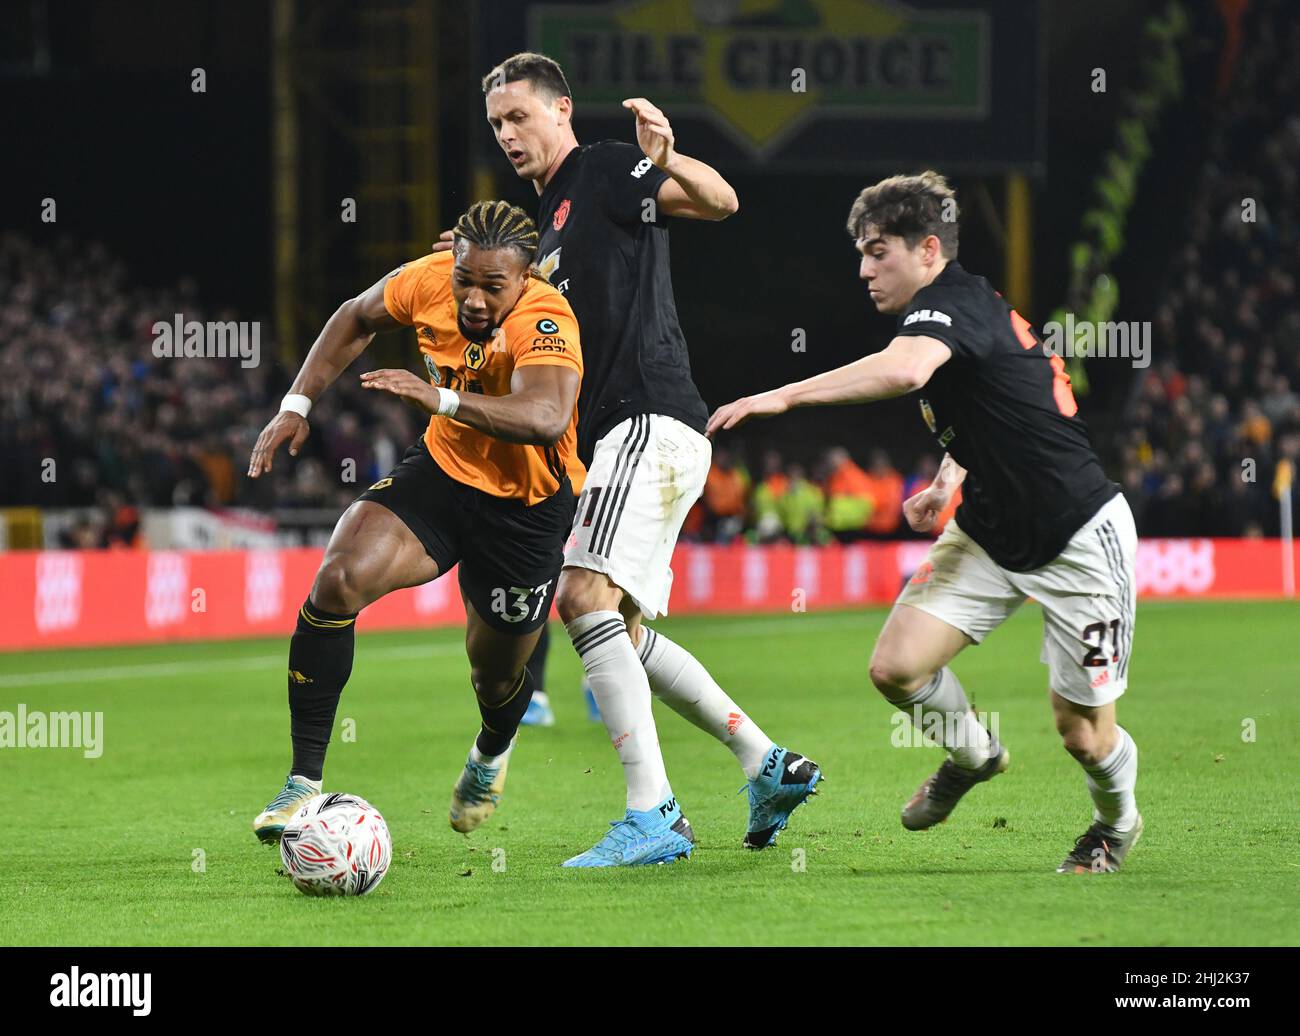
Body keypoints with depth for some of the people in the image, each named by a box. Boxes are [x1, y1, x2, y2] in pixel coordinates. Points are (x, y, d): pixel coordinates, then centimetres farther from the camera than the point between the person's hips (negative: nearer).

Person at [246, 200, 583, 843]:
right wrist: (297, 405, 2)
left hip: (526, 507, -4)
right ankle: (303, 783, -16)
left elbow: (545, 418, -50)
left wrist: (442, 398, -59)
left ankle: (491, 753, 52)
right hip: (441, 471, 4)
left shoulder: (544, 321, -31)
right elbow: (358, 318, 9)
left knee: (496, 675, 10)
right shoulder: (430, 281, -14)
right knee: (340, 578, -22)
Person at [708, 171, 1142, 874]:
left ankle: (1117, 821, 33)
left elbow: (903, 370, -46)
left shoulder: (950, 302, -22)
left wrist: (783, 396, -45)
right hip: (989, 534, 8)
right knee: (896, 666, -9)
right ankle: (973, 756, 20)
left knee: (1082, 732, 0)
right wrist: (948, 480, 9)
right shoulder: (954, 309, 7)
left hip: (1080, 540, -8)